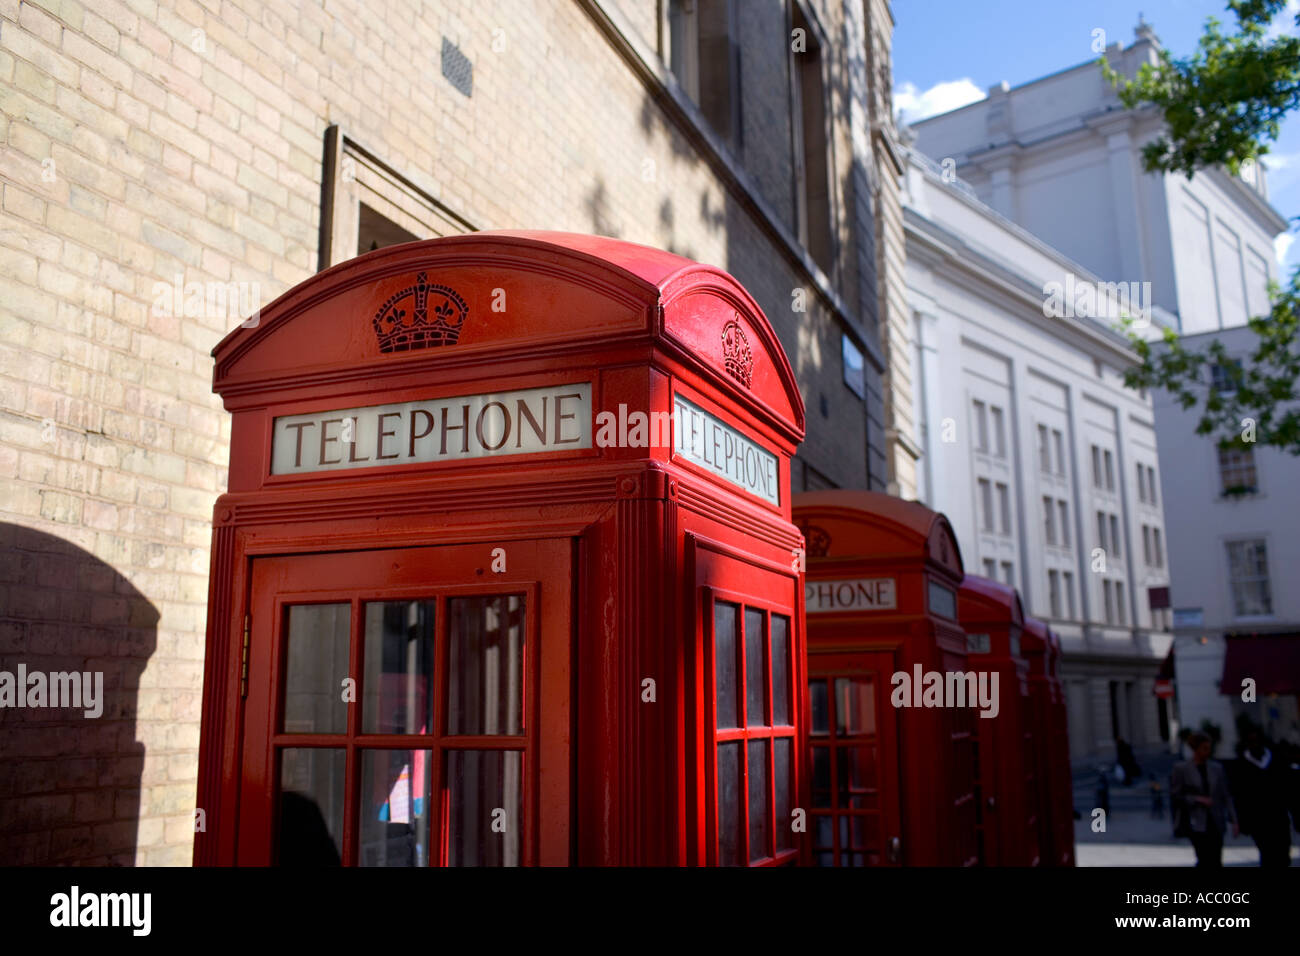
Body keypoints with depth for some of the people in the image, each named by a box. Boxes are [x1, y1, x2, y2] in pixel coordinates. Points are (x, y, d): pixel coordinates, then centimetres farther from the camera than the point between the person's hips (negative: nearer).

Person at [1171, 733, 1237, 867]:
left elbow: (1226, 796, 8)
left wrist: (1233, 820, 1)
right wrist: (1197, 799, -13)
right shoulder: (1181, 769, -4)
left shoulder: (1217, 768, 7)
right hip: (1195, 822, -4)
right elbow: (1174, 796, -3)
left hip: (1216, 823, 4)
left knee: (1215, 861, 5)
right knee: (1207, 860, -11)